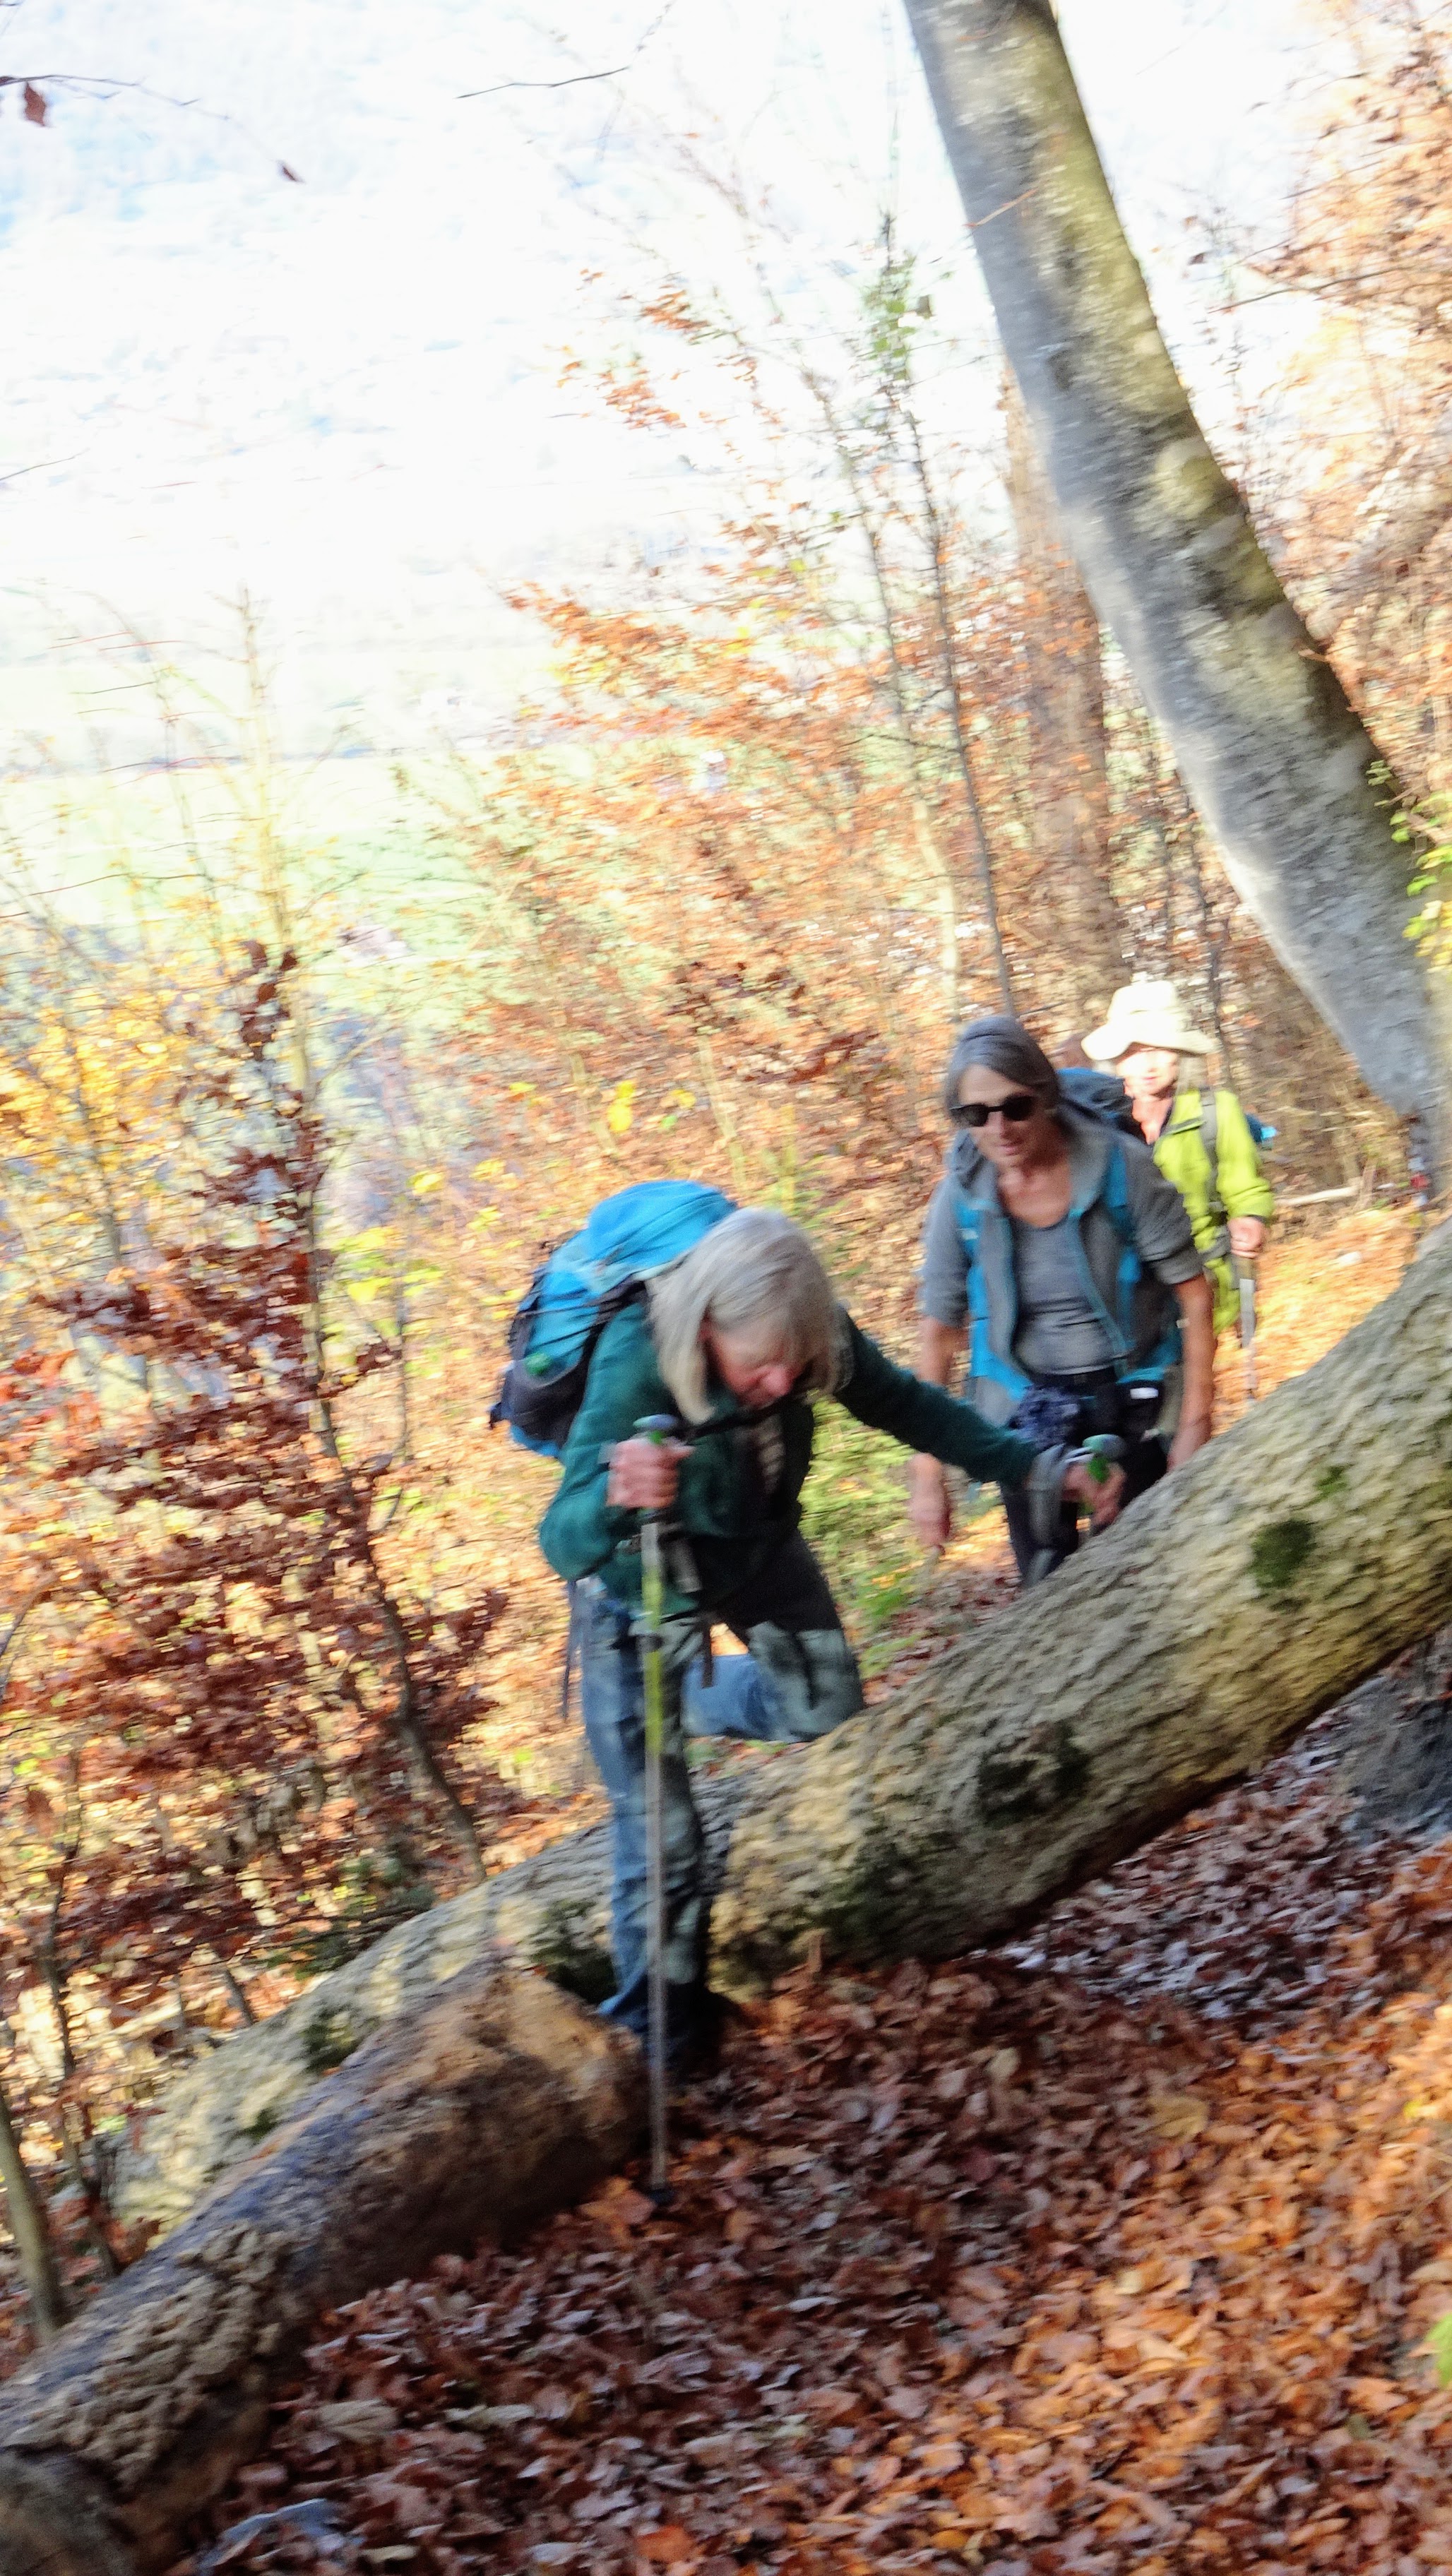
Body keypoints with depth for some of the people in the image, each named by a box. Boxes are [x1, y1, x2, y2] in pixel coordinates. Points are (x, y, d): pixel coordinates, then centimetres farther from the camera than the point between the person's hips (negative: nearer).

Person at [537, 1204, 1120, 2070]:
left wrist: (1037, 1468, -15)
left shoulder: (813, 1333, -27)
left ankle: (702, 1704, 44)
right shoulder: (635, 1364, -41)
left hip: (756, 1546, 5)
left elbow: (905, 1405, -8)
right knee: (661, 1834, -5)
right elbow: (564, 1542, -47)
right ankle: (659, 2038, 13)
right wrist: (614, 1501, -69)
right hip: (643, 1578, -5)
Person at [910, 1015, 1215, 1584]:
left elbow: (1193, 1294, -10)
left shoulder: (1121, 1167, -17)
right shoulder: (962, 1196, -10)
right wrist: (927, 1475, -2)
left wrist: (1195, 1423, -12)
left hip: (1130, 1405, -1)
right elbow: (939, 1332, -1)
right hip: (1027, 1411, 1)